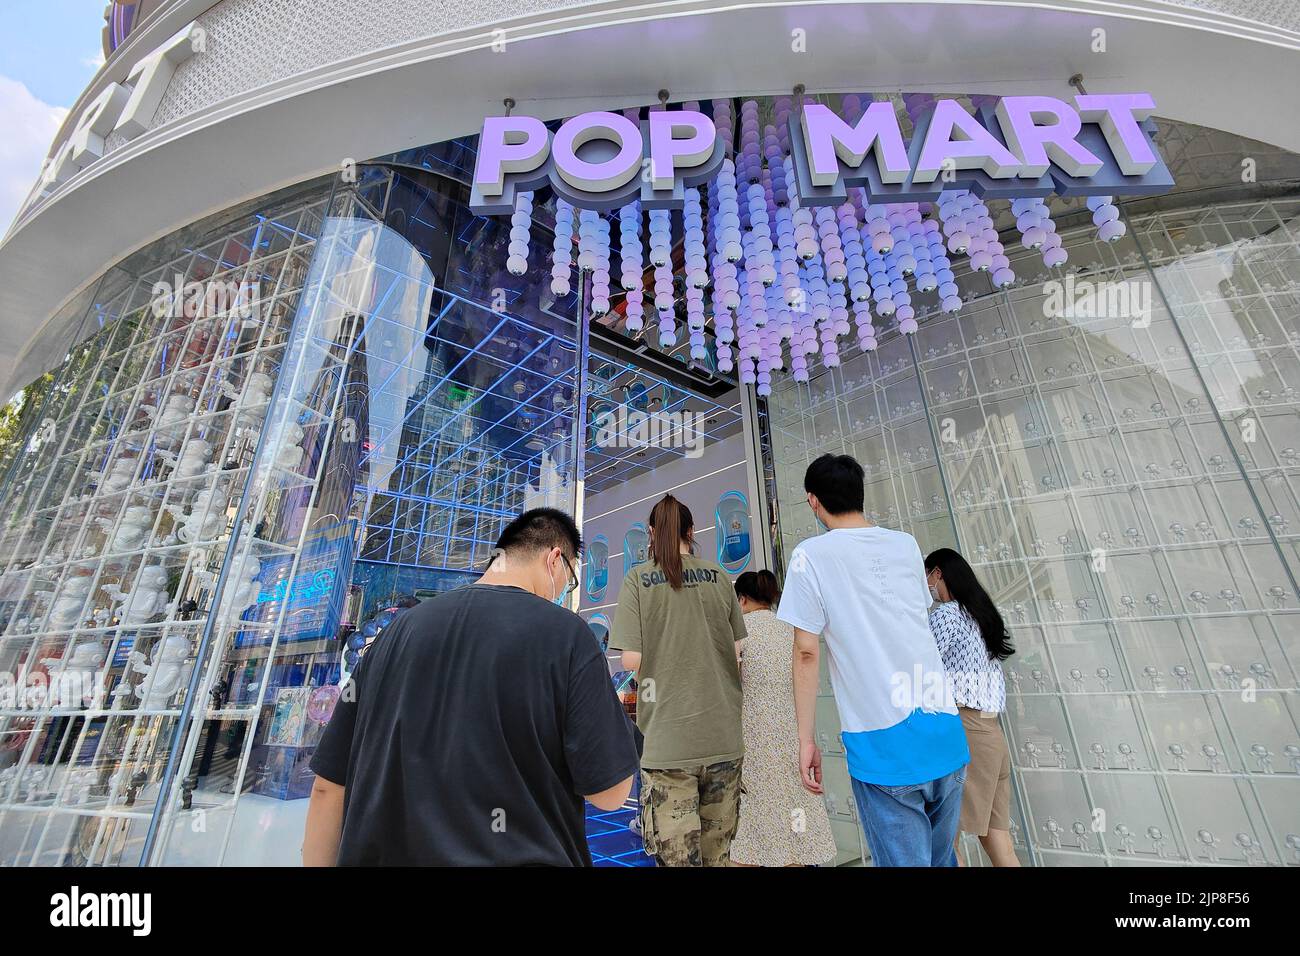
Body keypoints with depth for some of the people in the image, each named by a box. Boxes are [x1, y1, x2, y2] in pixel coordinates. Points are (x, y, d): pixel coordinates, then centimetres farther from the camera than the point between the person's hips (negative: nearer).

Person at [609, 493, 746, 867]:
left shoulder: (637, 579, -5)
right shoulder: (718, 576, 3)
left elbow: (631, 660, -10)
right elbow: (739, 652, 4)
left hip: (668, 737, -3)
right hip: (724, 736, 4)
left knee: (676, 856, 8)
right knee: (718, 855, 18)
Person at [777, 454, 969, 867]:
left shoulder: (810, 555, -9)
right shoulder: (907, 544, 6)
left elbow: (806, 653, -11)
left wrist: (805, 740, -4)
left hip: (883, 744, -6)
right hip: (945, 733, 6)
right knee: (942, 858, 22)